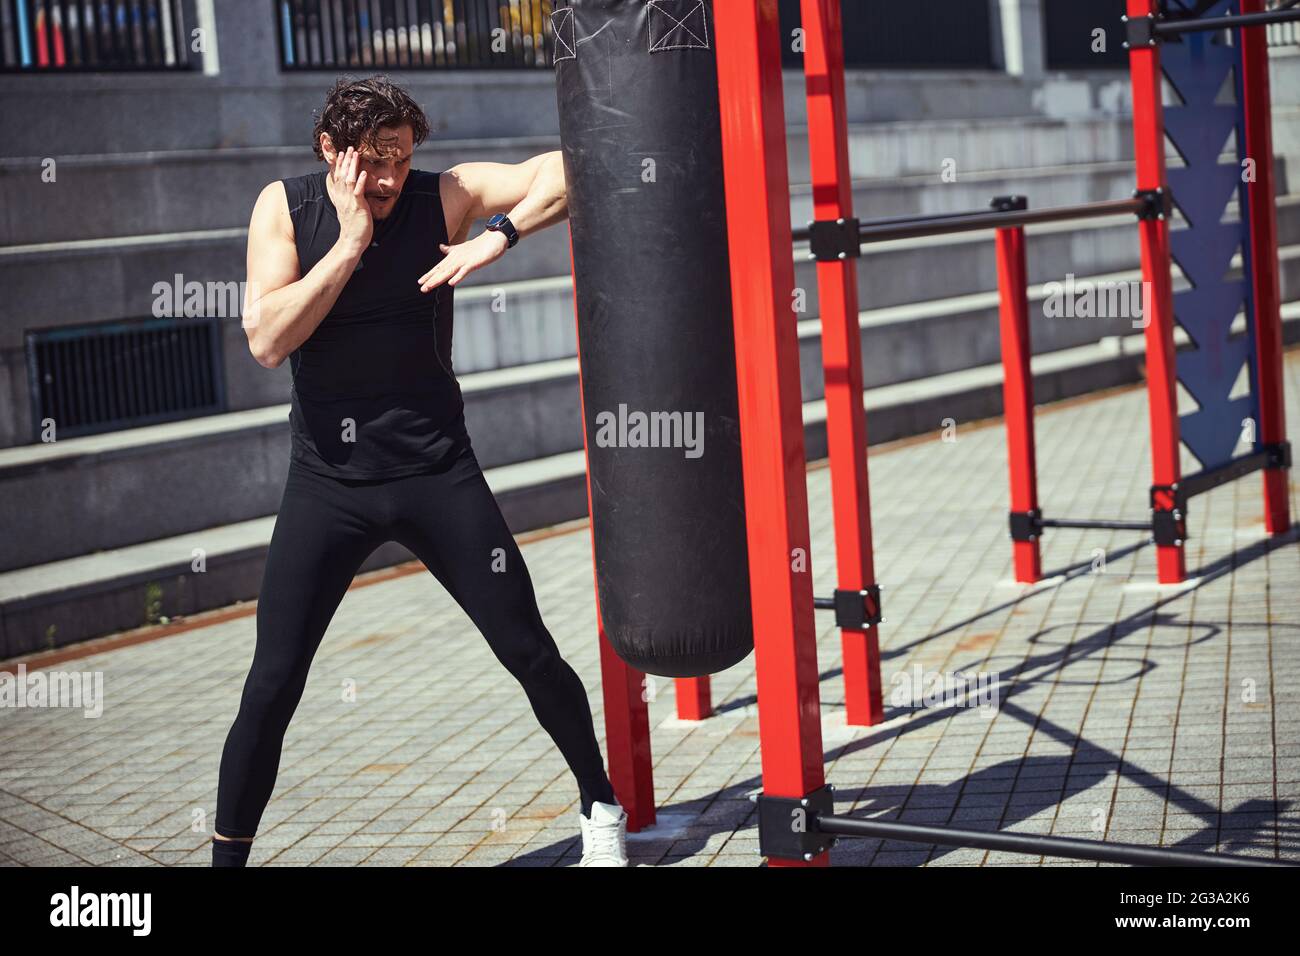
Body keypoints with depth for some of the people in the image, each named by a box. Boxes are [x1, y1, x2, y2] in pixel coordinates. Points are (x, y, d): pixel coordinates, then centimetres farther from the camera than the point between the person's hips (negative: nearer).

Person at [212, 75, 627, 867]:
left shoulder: (444, 195, -7)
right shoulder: (284, 207, -5)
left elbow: (570, 168, -13)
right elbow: (267, 341, -16)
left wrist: (499, 233, -26)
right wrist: (351, 241, -20)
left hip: (437, 472, 0)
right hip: (327, 482, 0)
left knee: (530, 653, 4)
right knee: (272, 686, -3)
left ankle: (601, 807, 25)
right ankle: (228, 854, 13)